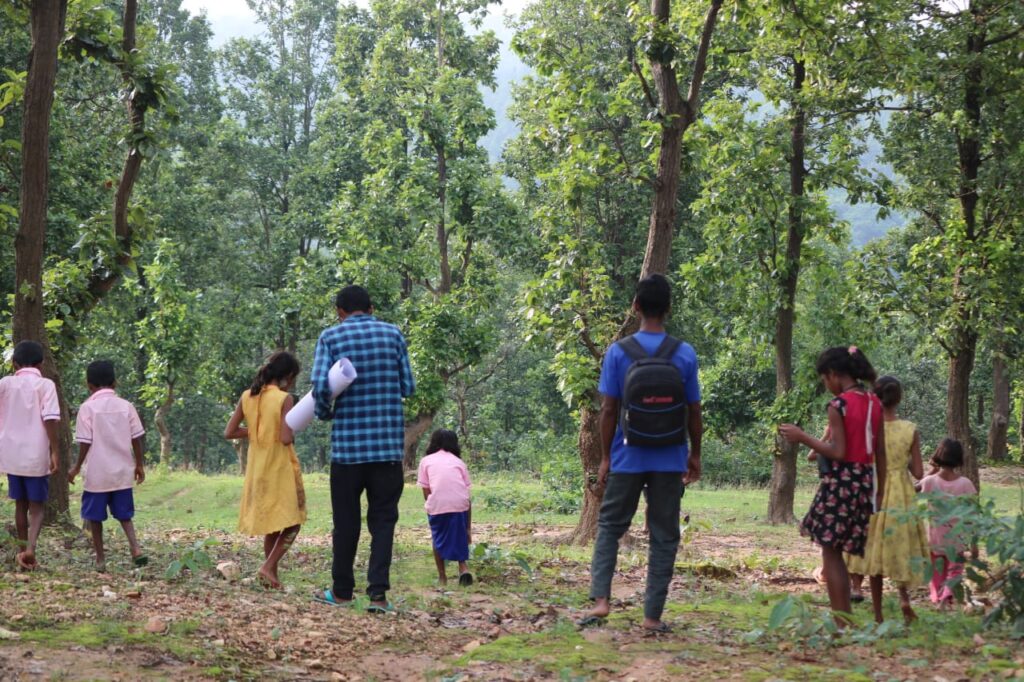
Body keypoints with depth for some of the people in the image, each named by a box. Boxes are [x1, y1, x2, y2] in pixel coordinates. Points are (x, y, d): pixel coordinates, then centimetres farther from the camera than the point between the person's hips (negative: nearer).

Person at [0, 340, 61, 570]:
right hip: (36, 456, -3)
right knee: (37, 506, 6)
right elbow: (50, 419, -14)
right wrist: (55, 451, -9)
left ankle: (23, 551, 20)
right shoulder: (45, 385, -6)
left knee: (21, 504, 16)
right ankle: (30, 548, -16)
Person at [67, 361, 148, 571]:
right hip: (122, 471, 3)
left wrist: (77, 467, 3)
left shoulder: (88, 407, -7)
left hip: (97, 473, -3)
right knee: (124, 514, 14)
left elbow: (85, 442, -9)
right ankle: (135, 548, -6)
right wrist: (139, 465, 14)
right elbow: (137, 439, 3)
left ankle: (100, 558, 11)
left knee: (95, 515, 9)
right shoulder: (126, 406, 2)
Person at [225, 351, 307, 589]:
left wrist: (256, 431, 10)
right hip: (281, 468, -6)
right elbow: (286, 438, -21)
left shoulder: (247, 397, 3)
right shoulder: (285, 399, -14)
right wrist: (293, 429, -1)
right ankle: (269, 567, -9)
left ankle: (272, 575, 19)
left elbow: (229, 433, 3)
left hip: (257, 469, 6)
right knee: (292, 521, 6)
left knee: (270, 523, 18)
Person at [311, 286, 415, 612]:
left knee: (346, 519, 10)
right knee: (383, 518, 4)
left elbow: (320, 386, -10)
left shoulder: (330, 337, 0)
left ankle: (342, 591, 19)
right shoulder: (392, 334, 5)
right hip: (388, 443, 1)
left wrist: (325, 412, 9)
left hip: (347, 443, -1)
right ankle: (378, 593, -5)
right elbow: (407, 387, 5)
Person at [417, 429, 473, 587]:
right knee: (460, 535, 23)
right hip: (460, 504, 2)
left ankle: (442, 576, 23)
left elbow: (426, 491, 11)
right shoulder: (459, 462, 24)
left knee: (438, 538, 21)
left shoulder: (427, 461, 20)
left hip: (437, 504, -1)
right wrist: (469, 528, 23)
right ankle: (463, 567, 4)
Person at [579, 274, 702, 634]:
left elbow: (608, 409, -6)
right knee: (664, 536, 7)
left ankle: (600, 599, -2)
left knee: (610, 526, 14)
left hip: (628, 459, 0)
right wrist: (695, 455, 13)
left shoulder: (618, 352, -6)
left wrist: (605, 457, 2)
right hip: (670, 461, 0)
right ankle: (653, 616, 7)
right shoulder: (685, 354, -4)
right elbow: (694, 411, 1)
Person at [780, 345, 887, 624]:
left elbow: (838, 452, -16)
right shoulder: (874, 402, 9)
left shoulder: (838, 404, -12)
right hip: (865, 480, 7)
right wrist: (881, 487, 19)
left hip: (840, 481, -7)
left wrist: (802, 437, -8)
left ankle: (842, 623, -2)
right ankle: (846, 619, 14)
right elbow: (881, 450, 12)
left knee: (831, 552, 0)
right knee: (839, 552, 14)